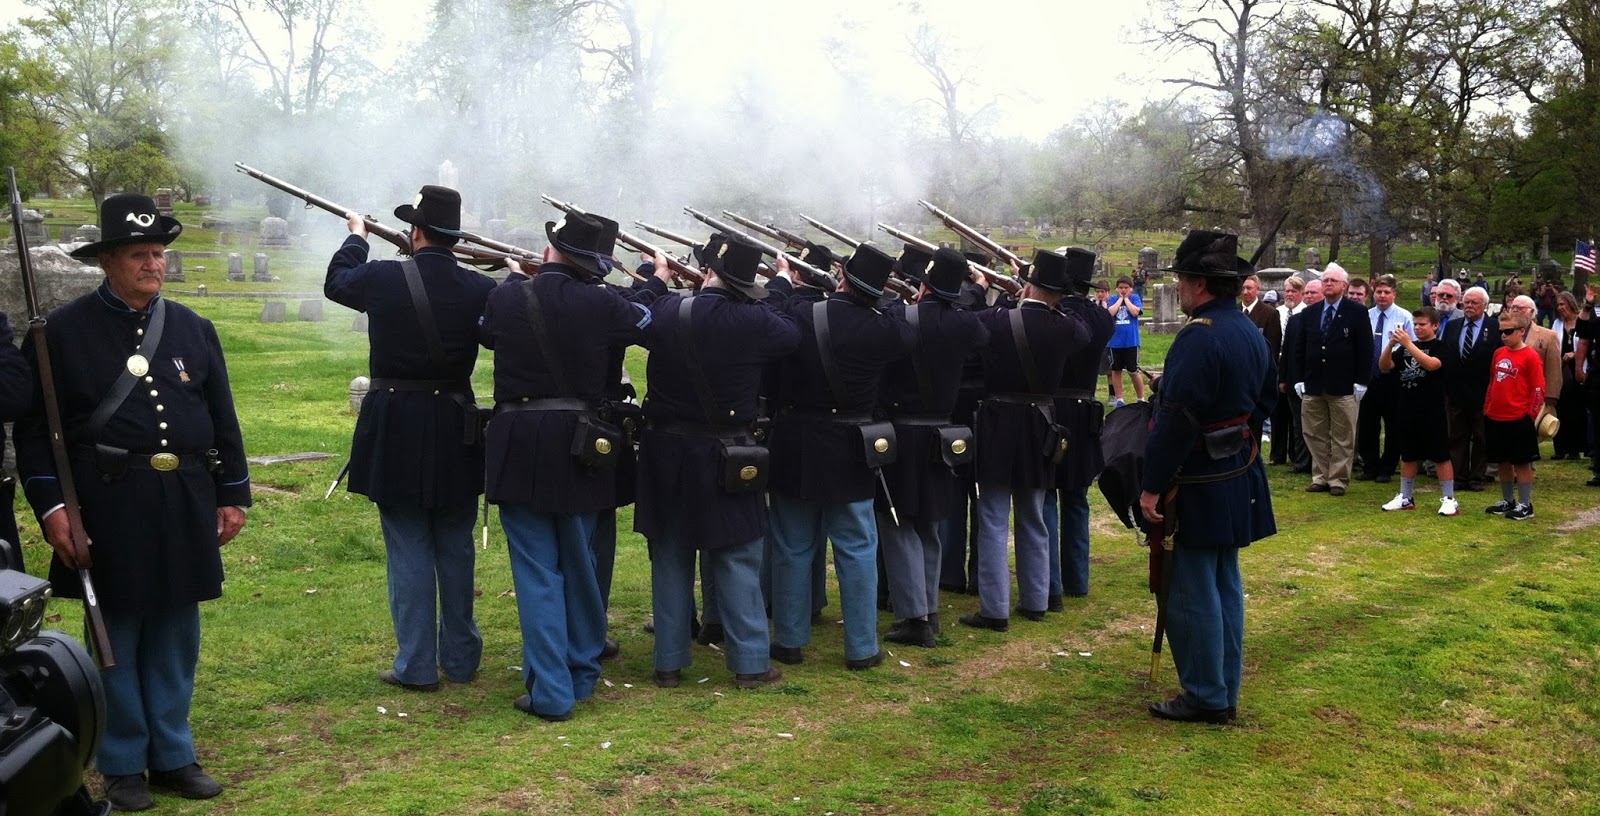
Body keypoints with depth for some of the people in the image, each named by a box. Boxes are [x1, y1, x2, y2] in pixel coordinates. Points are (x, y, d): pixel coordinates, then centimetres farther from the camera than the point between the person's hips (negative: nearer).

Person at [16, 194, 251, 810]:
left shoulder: (193, 329, 9)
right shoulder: (64, 331, -2)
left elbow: (223, 419, 11)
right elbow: (34, 428, -3)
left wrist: (233, 496, 8)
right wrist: (51, 508, -11)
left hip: (185, 506, 3)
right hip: (107, 506, -3)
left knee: (176, 635, 11)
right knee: (115, 635, 7)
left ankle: (173, 756, 24)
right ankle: (123, 765, 20)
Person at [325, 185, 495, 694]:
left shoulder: (382, 279, -9)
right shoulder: (481, 289, -8)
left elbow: (335, 282, 13)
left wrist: (356, 236, 31)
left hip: (395, 429, -2)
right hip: (456, 428, 2)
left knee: (408, 548, 5)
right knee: (455, 547, 14)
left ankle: (416, 666, 10)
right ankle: (461, 658, 23)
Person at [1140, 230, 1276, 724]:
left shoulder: (1199, 337, -21)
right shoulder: (1251, 333, 9)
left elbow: (1176, 421, -24)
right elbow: (1265, 401, 19)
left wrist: (1153, 487, -20)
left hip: (1198, 487, -10)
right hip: (1238, 478, 10)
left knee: (1192, 592, -1)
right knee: (1225, 586, 15)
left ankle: (1205, 698, 7)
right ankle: (1225, 692, 24)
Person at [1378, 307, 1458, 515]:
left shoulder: (1441, 347, -3)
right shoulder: (1404, 347, 12)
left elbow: (1431, 364, -23)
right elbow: (1385, 366, 3)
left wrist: (1408, 343, -27)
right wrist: (1390, 345, -14)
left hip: (1432, 412, -5)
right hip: (1406, 410, 5)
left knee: (1440, 456, -1)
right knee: (1408, 455, 12)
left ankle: (1449, 499, 5)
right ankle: (1406, 498, 21)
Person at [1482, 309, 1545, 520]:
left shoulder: (1530, 356, -10)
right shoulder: (1498, 353, 9)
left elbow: (1538, 390, -10)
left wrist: (1530, 415, -10)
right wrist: (1487, 407, 14)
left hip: (1518, 419, -6)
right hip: (1495, 418, 6)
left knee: (1521, 462, 3)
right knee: (1503, 461, 14)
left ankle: (1525, 505, 11)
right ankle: (1508, 501, 26)